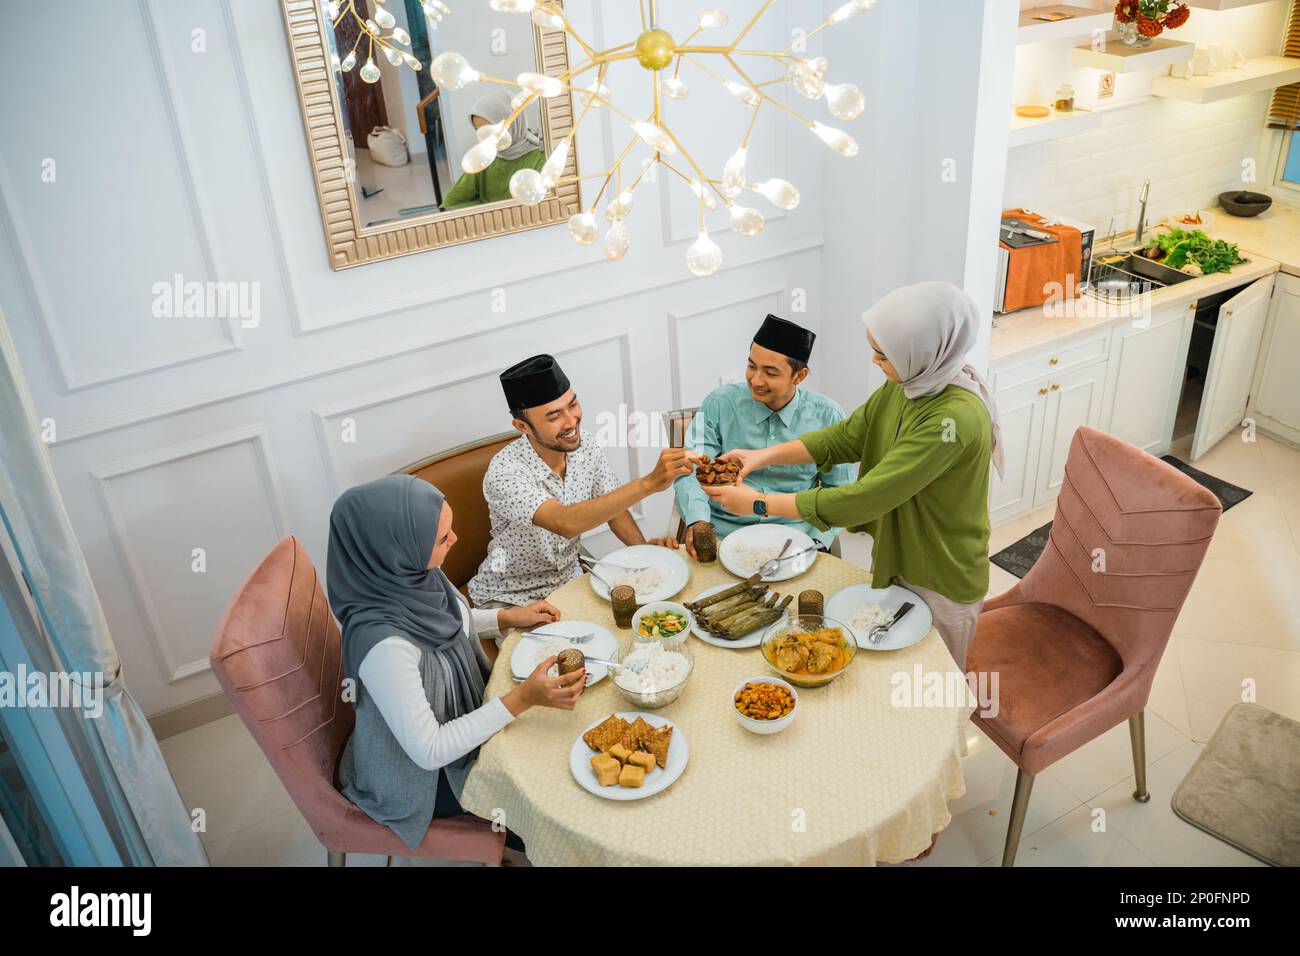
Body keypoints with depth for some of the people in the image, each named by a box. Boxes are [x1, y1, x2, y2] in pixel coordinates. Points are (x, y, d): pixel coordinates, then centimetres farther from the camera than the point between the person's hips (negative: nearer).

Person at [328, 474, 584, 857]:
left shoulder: (410, 572, -17)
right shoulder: (383, 643, -40)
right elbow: (428, 751, -31)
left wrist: (507, 617, -2)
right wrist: (522, 699, -34)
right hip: (417, 773, -7)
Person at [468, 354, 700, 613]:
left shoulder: (584, 446, -7)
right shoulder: (505, 473, -28)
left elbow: (612, 506, 7)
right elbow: (566, 524, -43)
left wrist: (644, 546, -13)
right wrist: (649, 483, -49)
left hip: (570, 579, 6)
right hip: (510, 599, -6)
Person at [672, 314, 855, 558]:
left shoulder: (827, 416, 1)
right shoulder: (718, 404, -2)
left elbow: (839, 491, 7)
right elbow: (690, 472, -6)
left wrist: (815, 539, -9)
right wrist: (697, 520, -25)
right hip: (723, 531, 0)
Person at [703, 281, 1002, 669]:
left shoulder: (955, 418, -35)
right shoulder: (907, 384, -9)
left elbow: (864, 499, -34)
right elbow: (847, 436, 1)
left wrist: (759, 502, -28)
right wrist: (765, 455, -12)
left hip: (941, 583, -7)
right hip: (895, 561, 7)